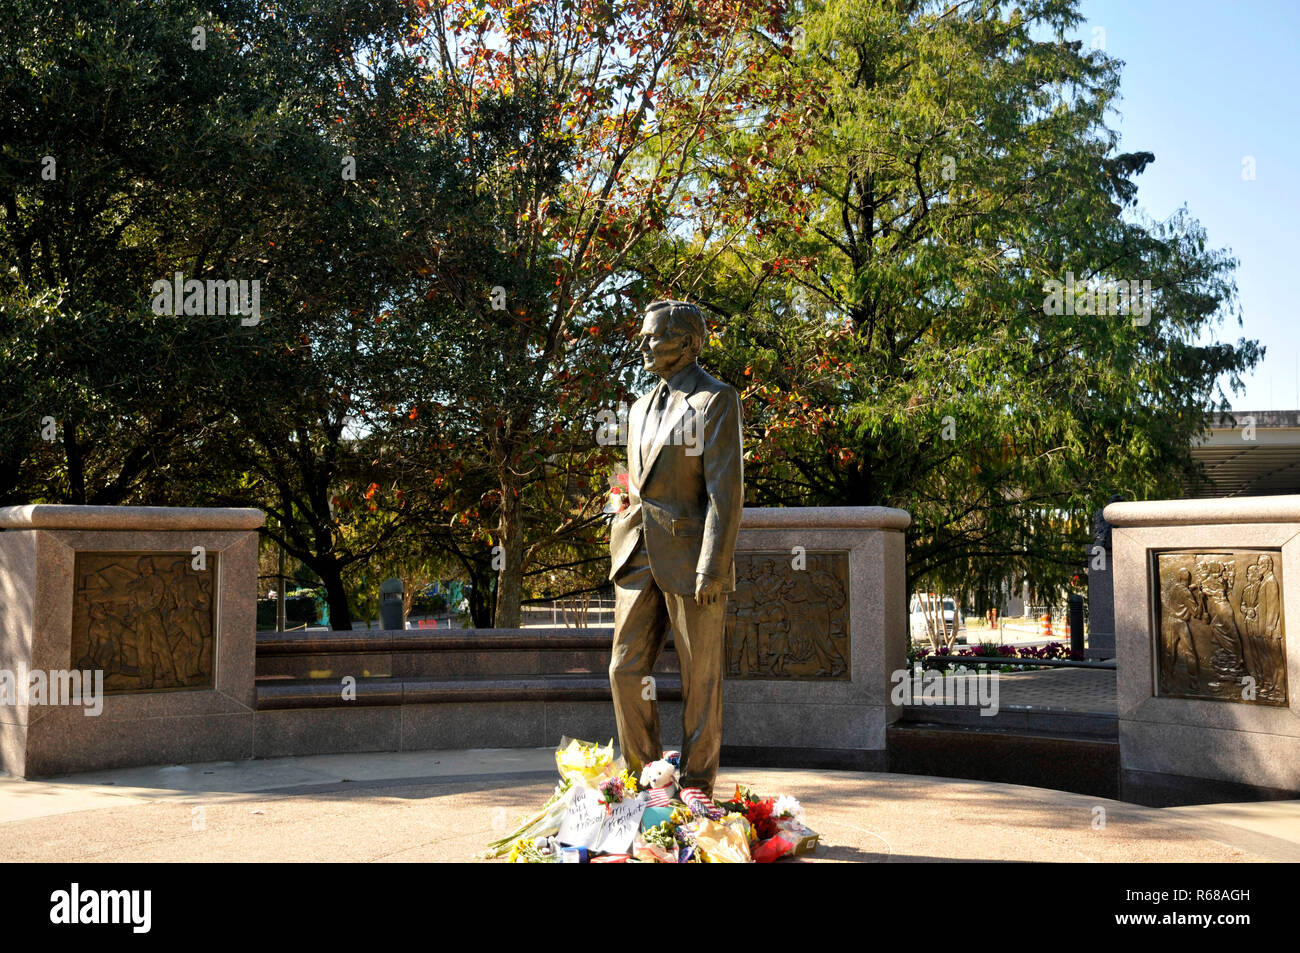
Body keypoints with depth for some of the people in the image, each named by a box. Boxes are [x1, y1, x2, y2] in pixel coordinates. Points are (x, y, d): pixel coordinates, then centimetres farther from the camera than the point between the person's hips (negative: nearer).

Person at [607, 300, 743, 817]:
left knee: (701, 677, 2)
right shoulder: (641, 407, 19)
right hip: (639, 556, 7)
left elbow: (726, 488, -12)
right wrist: (624, 554, 17)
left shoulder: (716, 399, -5)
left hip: (689, 556, -7)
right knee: (626, 670, 4)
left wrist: (712, 566, -18)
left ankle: (696, 783, 13)